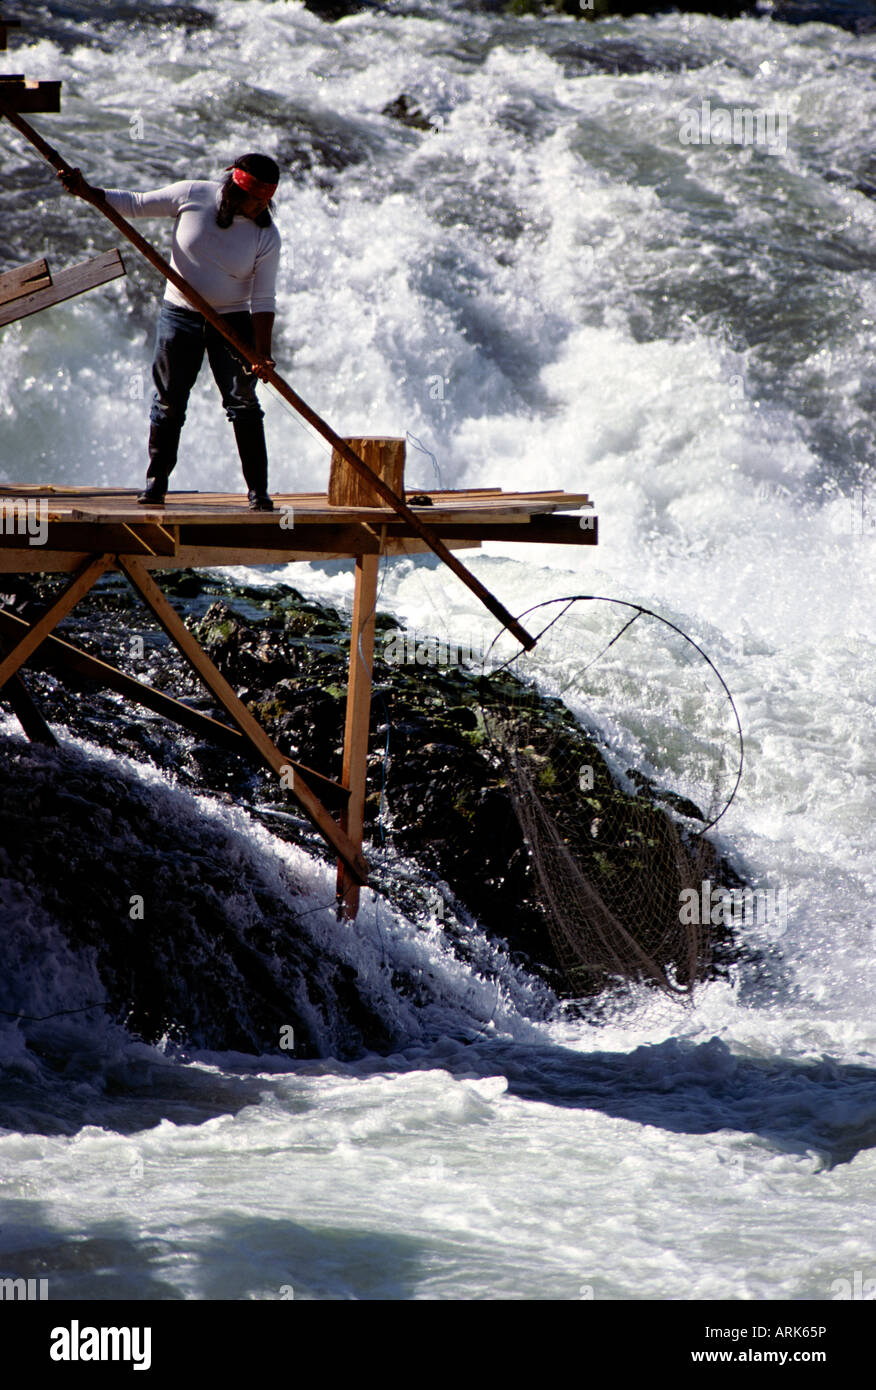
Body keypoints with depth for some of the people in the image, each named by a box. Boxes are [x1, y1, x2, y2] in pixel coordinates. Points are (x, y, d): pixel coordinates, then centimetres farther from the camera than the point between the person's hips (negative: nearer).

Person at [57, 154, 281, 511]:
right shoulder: (193, 196, -12)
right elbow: (134, 204, -1)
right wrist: (85, 191, -11)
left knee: (243, 404, -8)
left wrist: (262, 352, -23)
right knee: (168, 402, 4)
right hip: (180, 315, 1)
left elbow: (263, 300, -14)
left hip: (233, 321, -1)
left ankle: (258, 491, -4)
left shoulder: (266, 235, -14)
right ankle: (156, 482, 17)